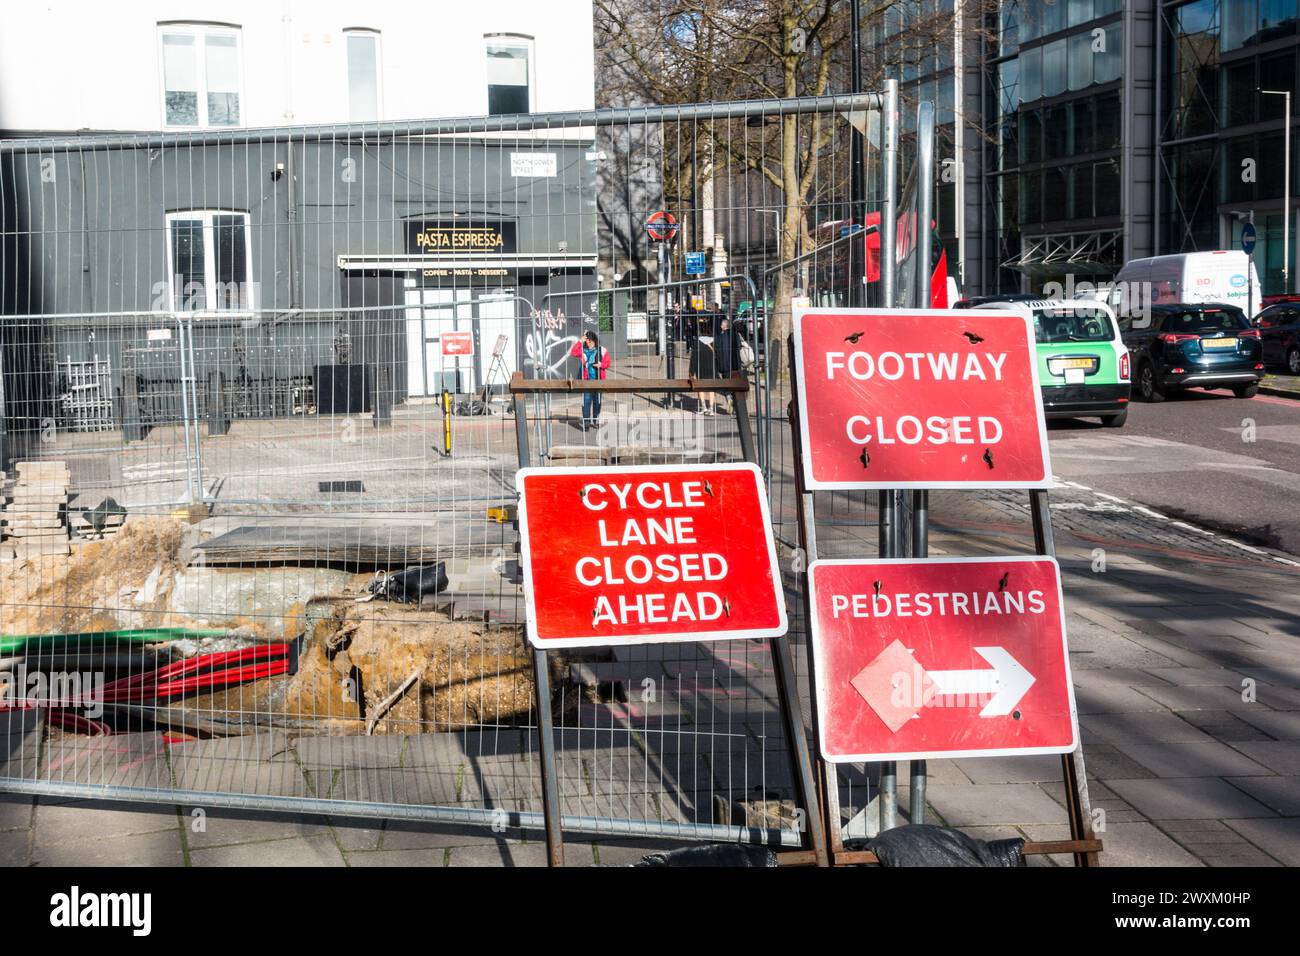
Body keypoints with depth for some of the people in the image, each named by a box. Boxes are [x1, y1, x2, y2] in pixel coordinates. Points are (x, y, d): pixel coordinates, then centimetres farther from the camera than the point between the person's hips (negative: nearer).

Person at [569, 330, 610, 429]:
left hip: (598, 379, 2)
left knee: (597, 400, 9)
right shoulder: (583, 350, 5)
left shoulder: (602, 350, 5)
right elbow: (573, 353, -11)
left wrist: (601, 364, -16)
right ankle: (586, 421, -13)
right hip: (587, 379, -1)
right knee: (586, 400, -11)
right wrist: (580, 342, -12)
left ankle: (595, 421, 19)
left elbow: (608, 363, 5)